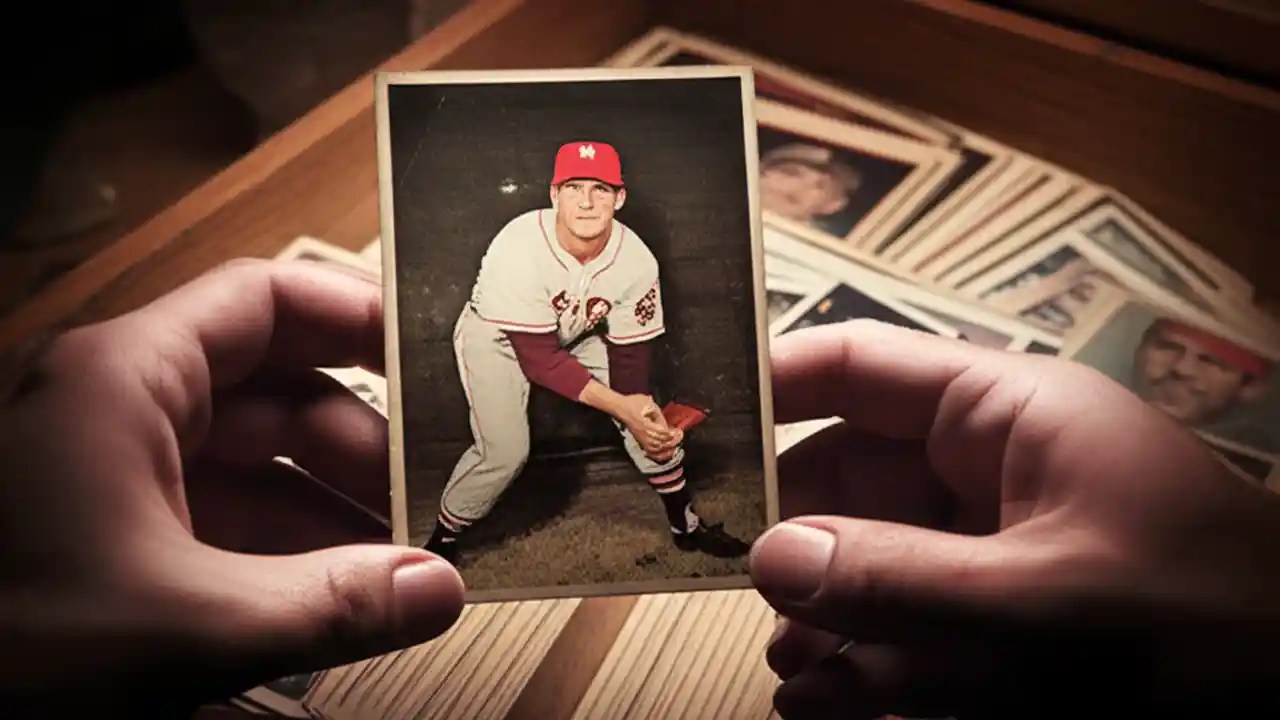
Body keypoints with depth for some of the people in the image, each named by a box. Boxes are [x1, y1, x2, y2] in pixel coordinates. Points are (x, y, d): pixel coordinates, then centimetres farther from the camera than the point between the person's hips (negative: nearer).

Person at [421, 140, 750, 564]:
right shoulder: (519, 249, -36)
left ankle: (686, 525, 18)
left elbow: (630, 352, -14)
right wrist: (620, 406, -38)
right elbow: (538, 359, -34)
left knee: (654, 415, -3)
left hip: (575, 336, 4)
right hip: (495, 337, -4)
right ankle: (444, 537, 7)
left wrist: (641, 418, -29)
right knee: (505, 449, -20)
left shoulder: (637, 261, -25)